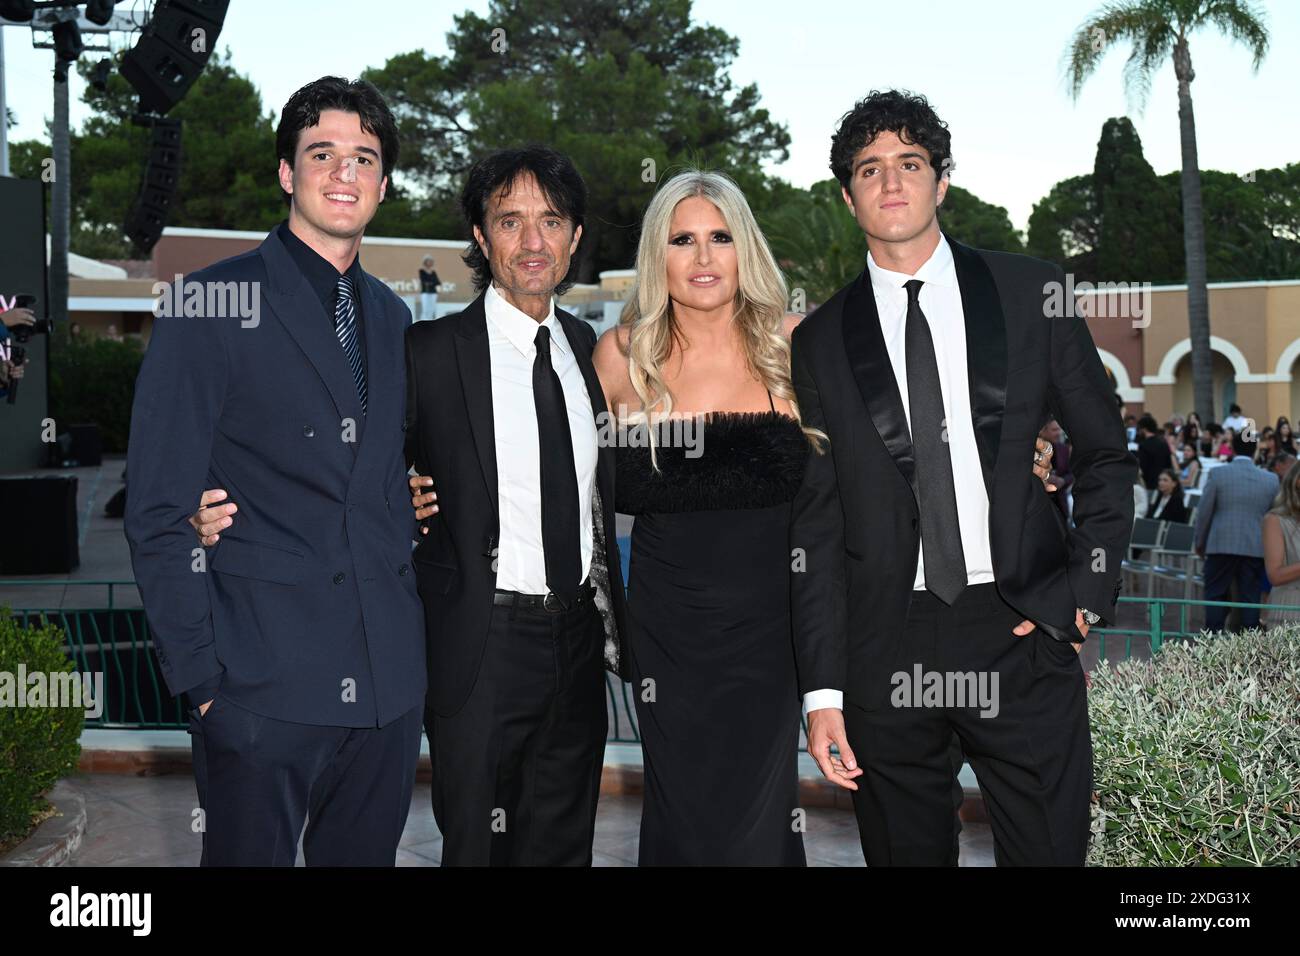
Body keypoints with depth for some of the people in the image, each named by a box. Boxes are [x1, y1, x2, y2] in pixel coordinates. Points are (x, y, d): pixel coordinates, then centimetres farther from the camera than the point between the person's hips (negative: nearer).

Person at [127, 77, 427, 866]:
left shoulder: (393, 317, 14)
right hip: (262, 681, -5)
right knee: (248, 853, 6)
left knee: (366, 854, 15)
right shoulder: (211, 303, -5)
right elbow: (159, 506, -8)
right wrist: (199, 672, -12)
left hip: (388, 679, 6)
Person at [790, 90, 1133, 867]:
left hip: (1023, 629, 0)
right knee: (905, 850, 9)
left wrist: (1088, 589, -4)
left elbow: (1106, 453, 10)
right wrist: (822, 688, 0)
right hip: (884, 649, 1)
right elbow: (816, 520, 4)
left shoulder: (1031, 292, 5)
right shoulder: (822, 339, 6)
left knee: (1052, 848, 2)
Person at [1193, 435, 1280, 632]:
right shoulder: (1271, 479, 3)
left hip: (1222, 545, -2)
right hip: (1256, 548, 2)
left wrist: (1200, 542, 9)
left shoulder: (1217, 474, -5)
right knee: (1250, 596, 7)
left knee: (1215, 594, 7)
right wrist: (1269, 544, 24)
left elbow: (1204, 511, -2)